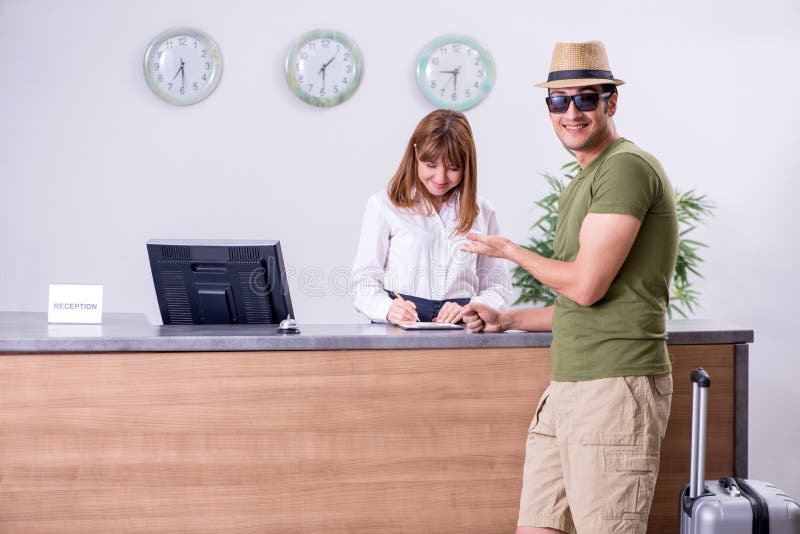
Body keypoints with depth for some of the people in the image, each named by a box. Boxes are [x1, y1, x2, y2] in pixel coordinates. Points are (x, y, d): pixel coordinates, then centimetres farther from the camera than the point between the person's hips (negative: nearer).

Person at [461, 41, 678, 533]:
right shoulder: (580, 187, 22)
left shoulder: (627, 166, -10)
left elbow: (586, 286, -16)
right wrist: (506, 320, 23)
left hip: (615, 386, -9)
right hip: (566, 387, 10)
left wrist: (510, 250, 0)